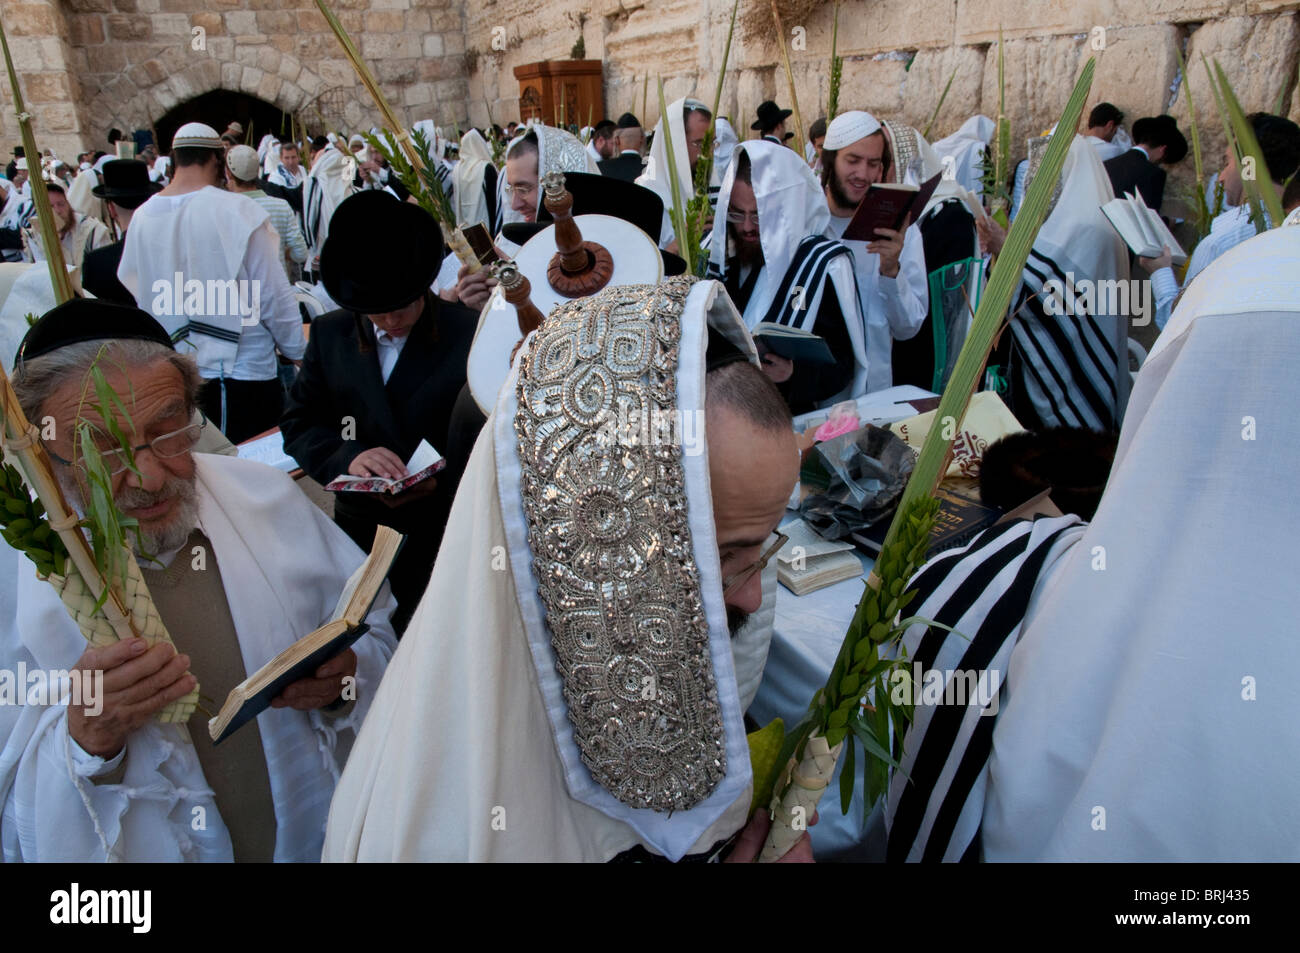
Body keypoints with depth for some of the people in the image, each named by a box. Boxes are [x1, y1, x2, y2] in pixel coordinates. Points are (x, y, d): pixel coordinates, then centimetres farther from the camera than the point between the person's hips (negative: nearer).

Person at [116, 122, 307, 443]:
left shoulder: (142, 217, -1)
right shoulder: (238, 212, -14)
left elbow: (128, 295, 9)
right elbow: (274, 296, -10)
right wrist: (298, 351, 4)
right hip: (243, 375, -4)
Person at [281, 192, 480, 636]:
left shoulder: (470, 333, -6)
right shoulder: (330, 333, 6)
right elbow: (298, 423, 6)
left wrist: (443, 475, -22)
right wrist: (346, 457, -14)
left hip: (447, 531, -3)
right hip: (359, 529, 3)